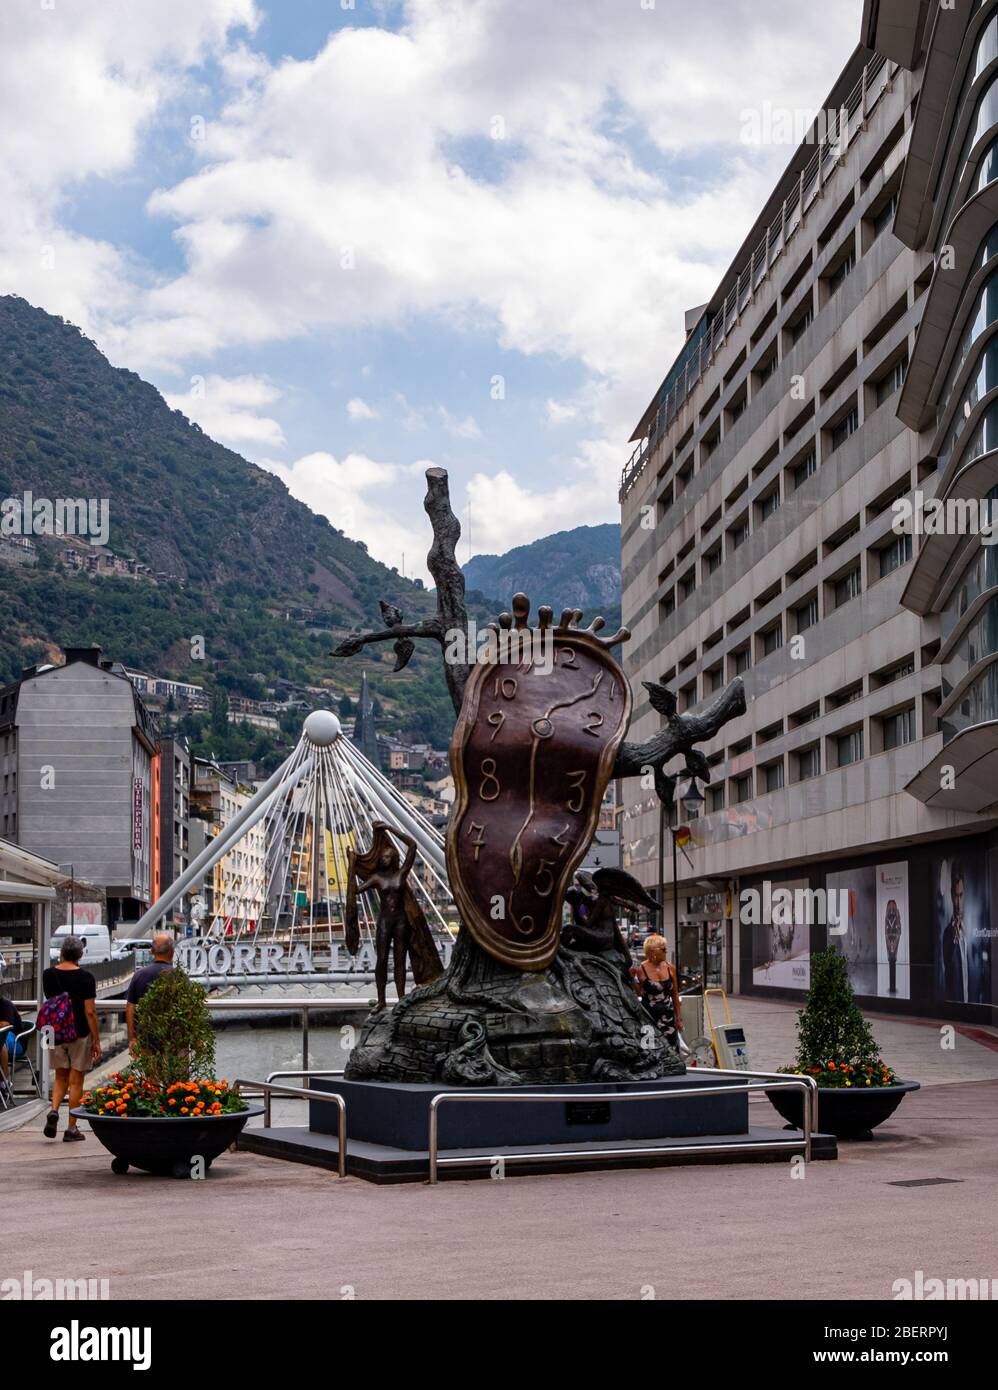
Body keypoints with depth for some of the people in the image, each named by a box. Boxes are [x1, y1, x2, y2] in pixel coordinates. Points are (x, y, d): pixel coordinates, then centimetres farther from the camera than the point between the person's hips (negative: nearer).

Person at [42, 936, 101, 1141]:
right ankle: (72, 1128, 6)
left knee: (60, 1078, 16)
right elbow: (90, 1012, -12)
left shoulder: (49, 975, 0)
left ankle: (54, 1110, -9)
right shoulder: (85, 977, -10)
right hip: (80, 1034, -3)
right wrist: (97, 1041, -7)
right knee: (76, 1080, 4)